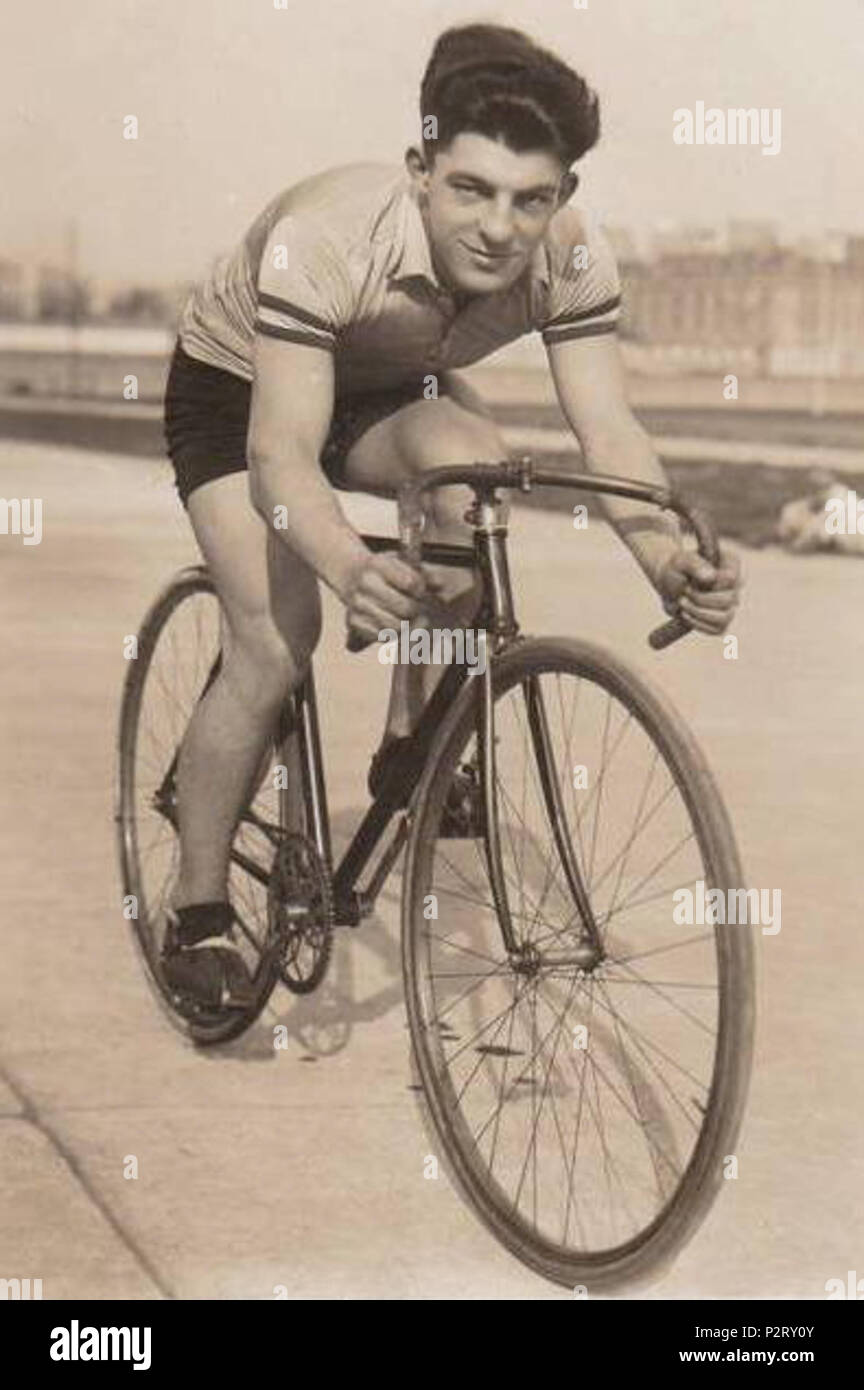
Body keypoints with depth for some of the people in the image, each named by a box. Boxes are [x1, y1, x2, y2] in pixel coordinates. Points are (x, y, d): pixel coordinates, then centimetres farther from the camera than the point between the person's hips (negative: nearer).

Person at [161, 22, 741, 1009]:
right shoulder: (325, 240, -40)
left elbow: (607, 430, -28)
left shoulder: (570, 260, -26)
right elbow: (281, 460, -44)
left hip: (383, 392, 4)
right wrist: (351, 570, -64)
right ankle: (197, 917, -3)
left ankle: (410, 746, -11)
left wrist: (667, 562, -47)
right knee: (275, 639, -20)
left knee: (472, 462, -29)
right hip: (235, 391, -4)